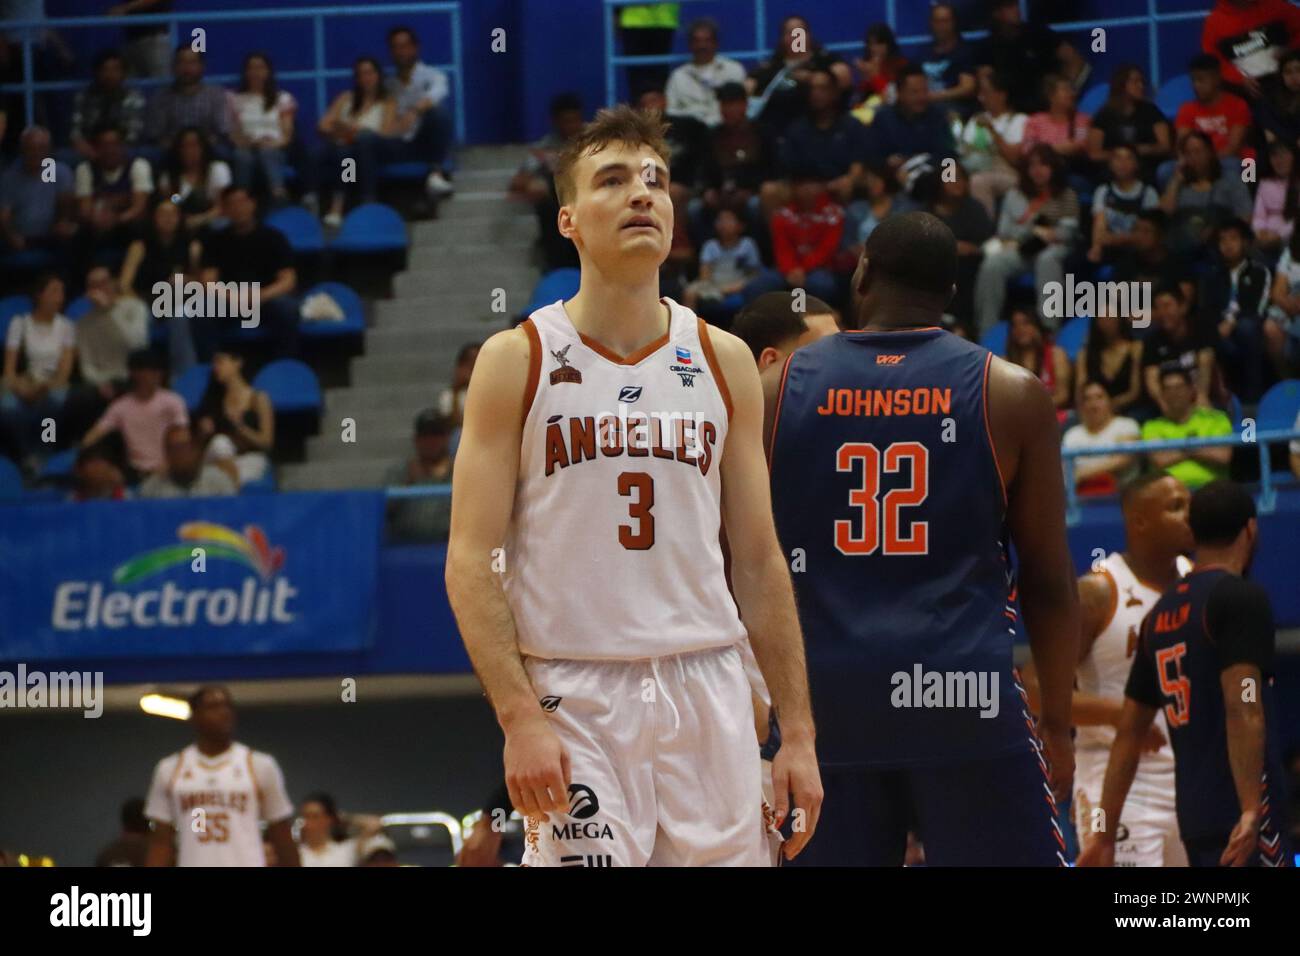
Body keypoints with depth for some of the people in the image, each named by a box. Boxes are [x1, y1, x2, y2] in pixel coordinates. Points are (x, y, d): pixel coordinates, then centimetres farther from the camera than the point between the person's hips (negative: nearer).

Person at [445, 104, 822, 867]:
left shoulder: (724, 362, 9)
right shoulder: (517, 361, 0)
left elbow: (760, 562, 11)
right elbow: (471, 561, -5)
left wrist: (799, 732, 5)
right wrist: (519, 718, -16)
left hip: (708, 695, 3)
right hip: (573, 699, -3)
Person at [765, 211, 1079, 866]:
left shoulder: (775, 390, 6)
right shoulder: (1011, 395, 2)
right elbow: (1048, 583, 4)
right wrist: (1057, 725, 14)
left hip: (823, 702, 2)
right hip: (965, 701, -2)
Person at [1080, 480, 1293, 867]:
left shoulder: (1160, 614, 17)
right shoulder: (1242, 598, -7)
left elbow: (1128, 733, 19)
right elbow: (1242, 707, -19)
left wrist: (1105, 835, 21)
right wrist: (1251, 810, -25)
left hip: (1194, 814, 8)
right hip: (1241, 815, -8)